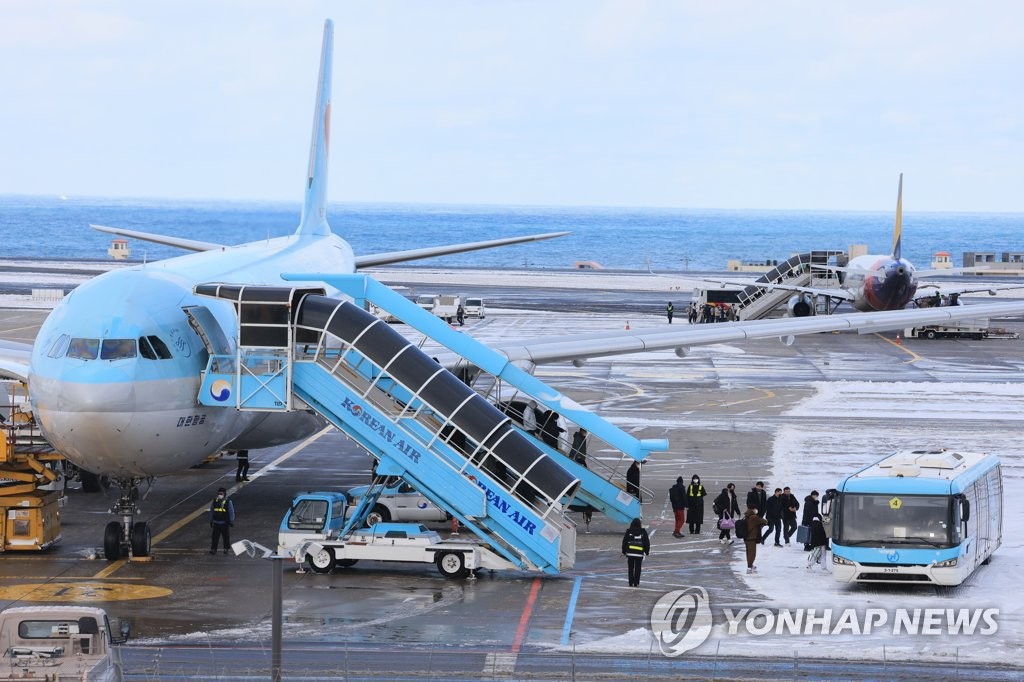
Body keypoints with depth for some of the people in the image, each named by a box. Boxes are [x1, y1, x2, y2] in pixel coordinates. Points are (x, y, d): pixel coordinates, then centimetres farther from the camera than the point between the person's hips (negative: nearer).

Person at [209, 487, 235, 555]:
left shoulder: (228, 502, -8)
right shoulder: (214, 502, 2)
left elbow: (231, 513, -4)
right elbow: (211, 512, 11)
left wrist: (231, 521, -5)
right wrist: (211, 521, 11)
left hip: (225, 523, -2)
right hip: (216, 523, 2)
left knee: (226, 537, 8)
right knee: (215, 537, -1)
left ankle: (226, 548, 23)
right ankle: (213, 549, 3)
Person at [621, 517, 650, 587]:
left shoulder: (628, 531, -2)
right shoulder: (643, 532, -1)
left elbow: (624, 542, 0)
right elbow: (647, 542, 5)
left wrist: (624, 552, 8)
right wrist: (647, 551, 15)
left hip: (630, 553, 0)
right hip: (639, 553, 0)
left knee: (631, 568, 9)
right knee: (637, 568, 5)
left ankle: (631, 583, 8)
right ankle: (636, 583, 3)